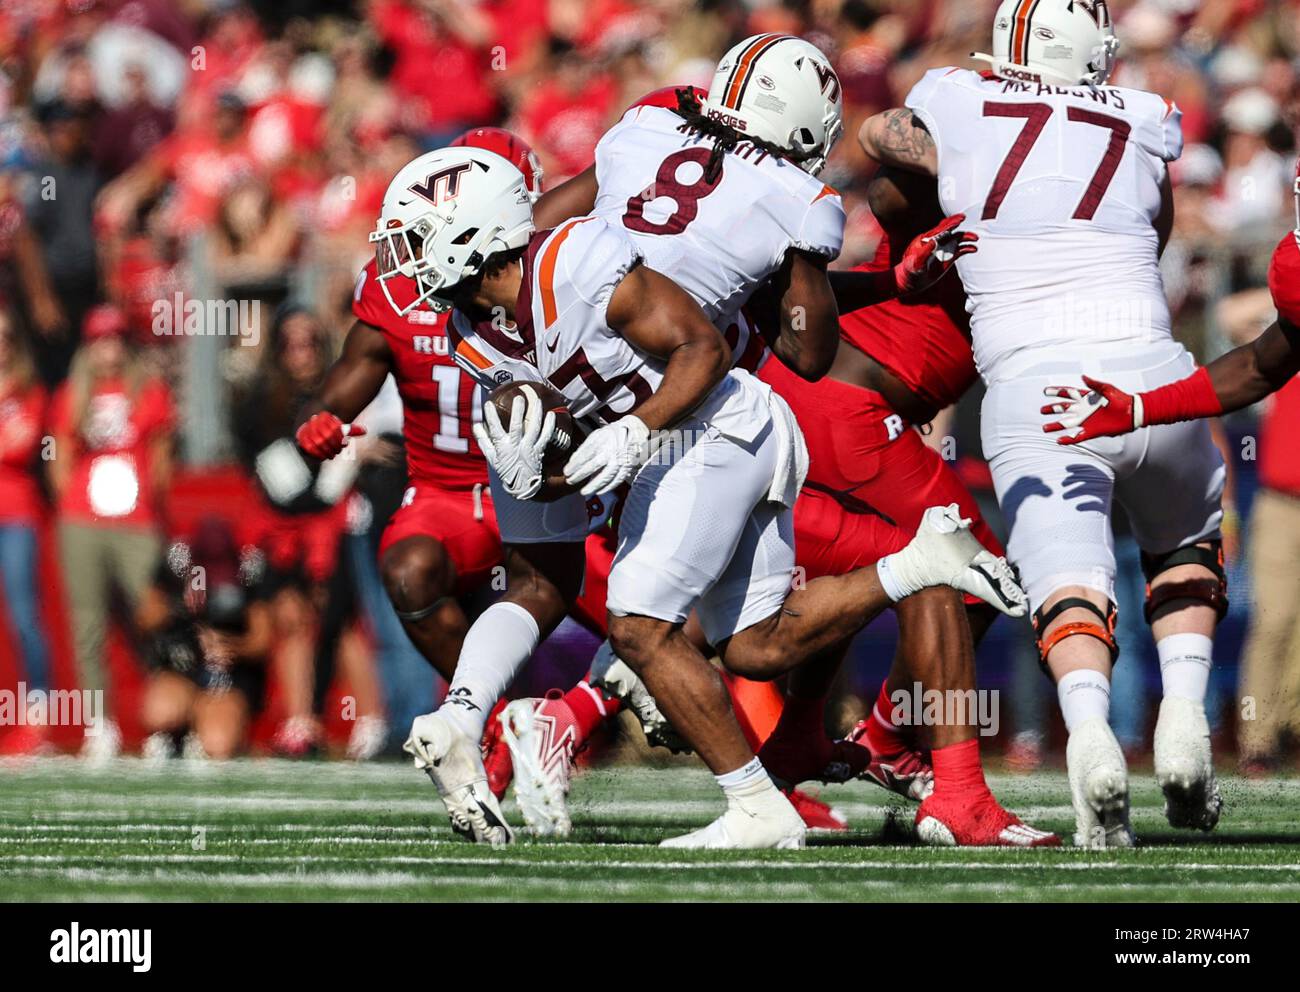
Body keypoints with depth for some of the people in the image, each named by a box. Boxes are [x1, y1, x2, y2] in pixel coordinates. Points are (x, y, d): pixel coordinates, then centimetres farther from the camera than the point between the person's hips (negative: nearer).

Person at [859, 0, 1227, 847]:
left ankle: (1091, 733, -35)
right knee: (1186, 546, 27)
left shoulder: (956, 113, 9)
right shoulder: (1145, 131, 11)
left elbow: (873, 135, 31)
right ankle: (1184, 715, 8)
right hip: (1151, 377, 2)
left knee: (1070, 583, -6)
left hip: (1032, 388, -2)